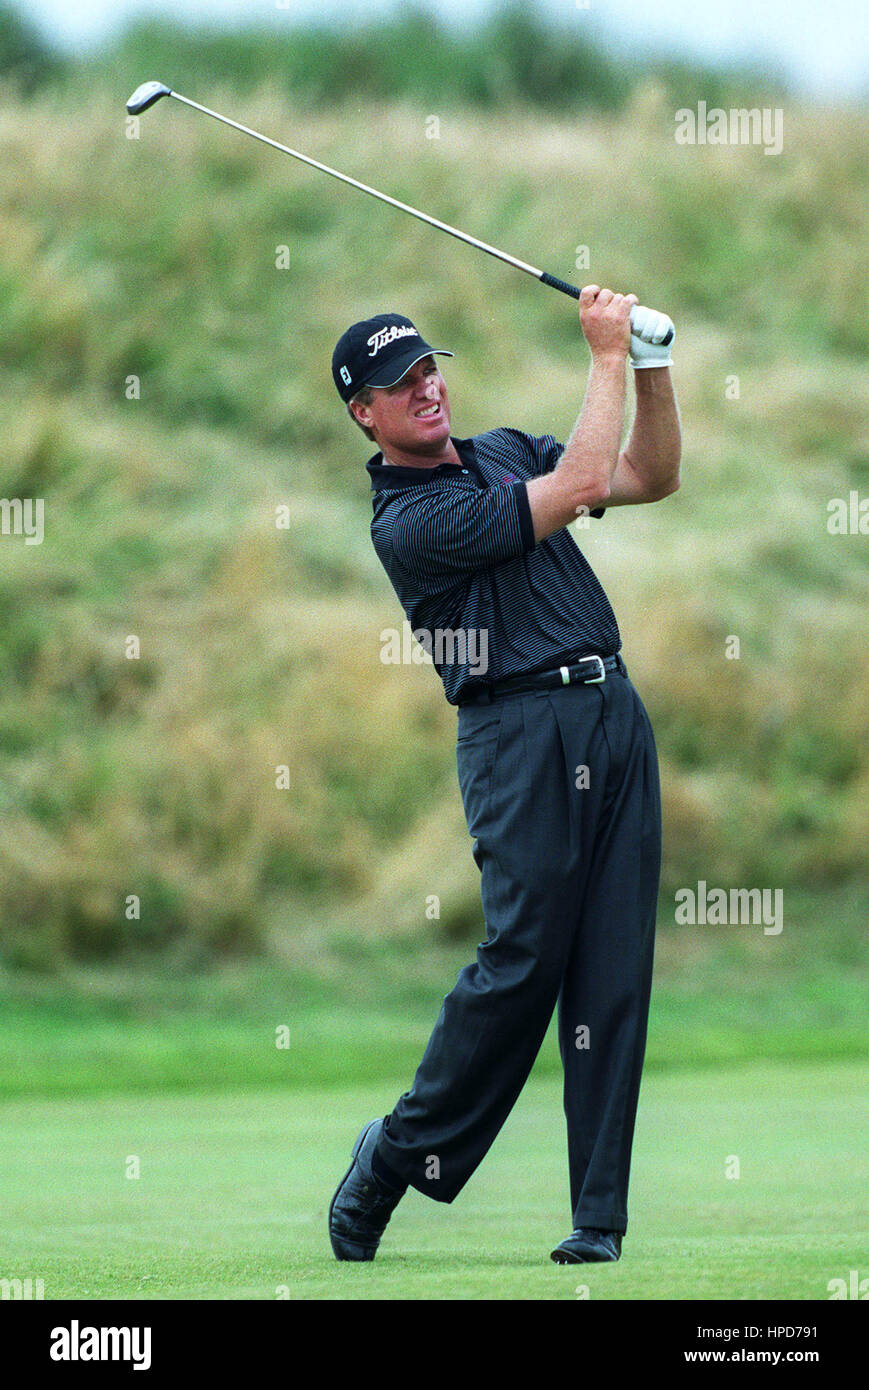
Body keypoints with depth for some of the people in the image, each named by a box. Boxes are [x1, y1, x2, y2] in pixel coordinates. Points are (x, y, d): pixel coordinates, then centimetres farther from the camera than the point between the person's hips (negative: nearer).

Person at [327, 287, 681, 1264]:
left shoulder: (506, 451, 18)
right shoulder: (408, 520, -8)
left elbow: (651, 478, 18)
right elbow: (579, 489, -15)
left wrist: (651, 364, 5)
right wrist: (607, 354, -8)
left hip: (612, 713, 7)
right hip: (521, 732, -7)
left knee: (613, 972, 0)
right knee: (524, 956, -12)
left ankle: (599, 1214, -1)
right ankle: (399, 1155, 6)